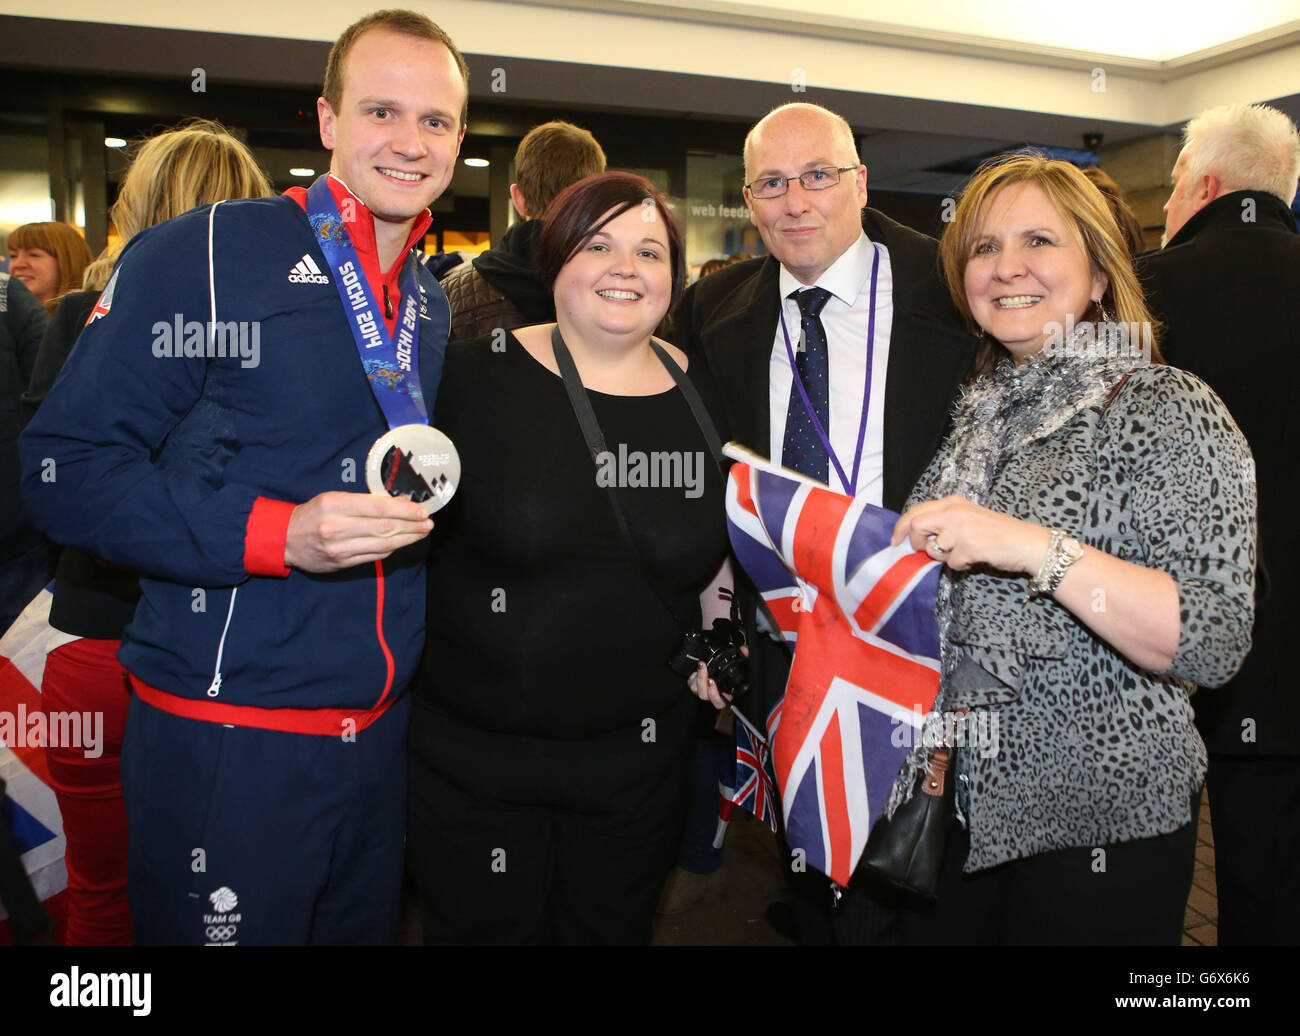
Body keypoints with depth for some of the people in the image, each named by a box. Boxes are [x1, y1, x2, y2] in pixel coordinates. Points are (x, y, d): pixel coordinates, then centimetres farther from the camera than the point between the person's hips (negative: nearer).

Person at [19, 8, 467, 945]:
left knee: (366, 928, 22)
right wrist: (278, 534, -24)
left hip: (383, 731, 6)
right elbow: (67, 469, -14)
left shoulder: (433, 306, 9)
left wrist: (432, 501, 2)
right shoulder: (203, 257, -10)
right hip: (225, 744, -6)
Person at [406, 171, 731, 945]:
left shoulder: (705, 395, 1)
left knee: (613, 929, 21)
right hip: (473, 755, -2)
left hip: (640, 756, 3)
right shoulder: (476, 377, -9)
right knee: (482, 928, 16)